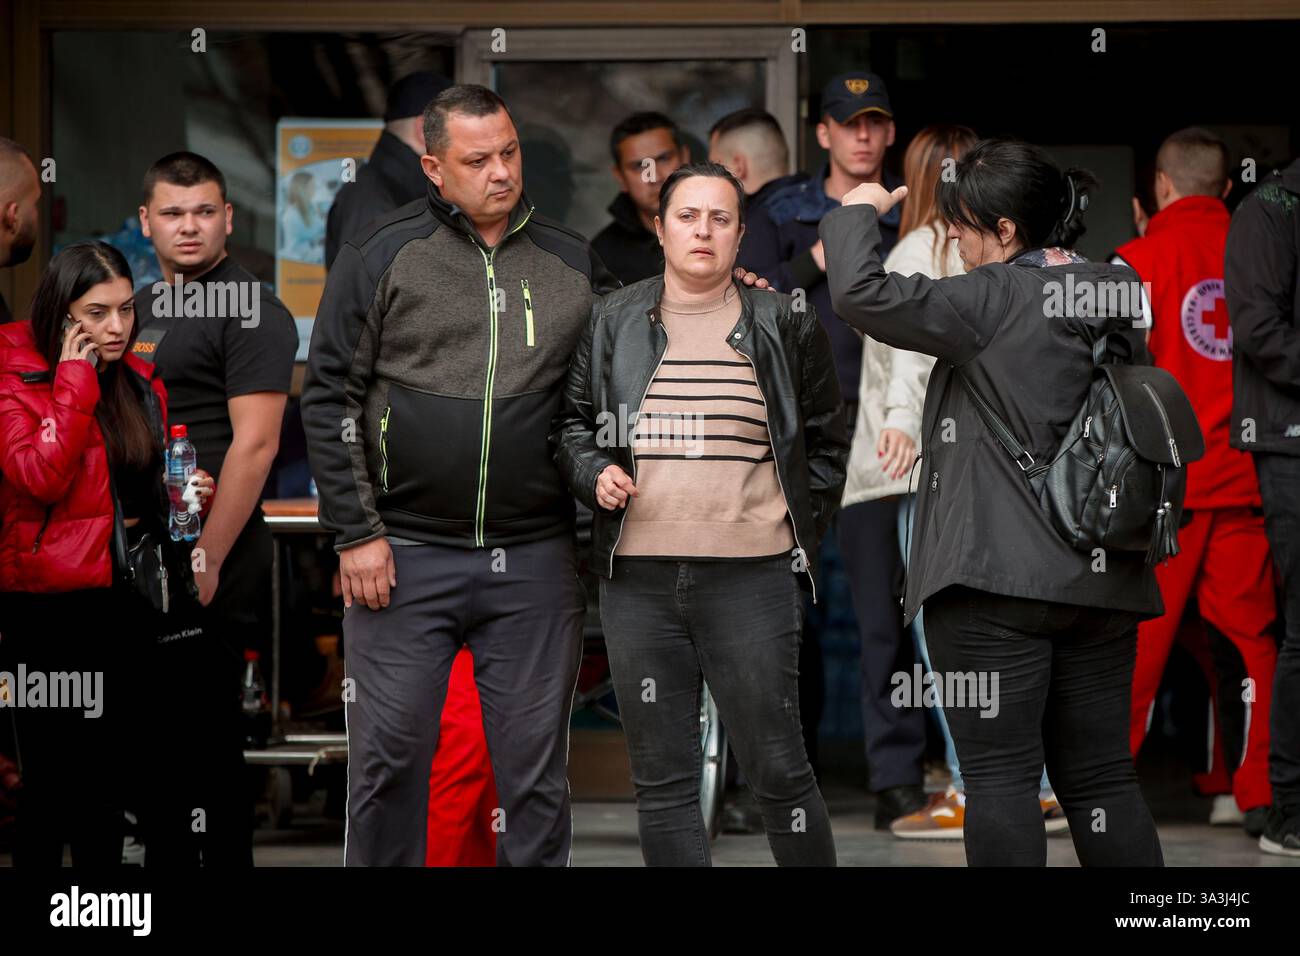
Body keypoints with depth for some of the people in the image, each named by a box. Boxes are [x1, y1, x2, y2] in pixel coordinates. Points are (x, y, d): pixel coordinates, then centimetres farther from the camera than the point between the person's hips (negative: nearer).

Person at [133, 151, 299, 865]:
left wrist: (206, 561, -20)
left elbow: (254, 444, -16)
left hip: (209, 564, -8)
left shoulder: (249, 312, -9)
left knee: (204, 737, -4)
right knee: (152, 738, 13)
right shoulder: (140, 308, 16)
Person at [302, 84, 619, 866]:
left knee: (537, 768, 6)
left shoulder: (574, 265, 9)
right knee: (390, 758, 2)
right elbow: (330, 397, 0)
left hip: (537, 562, 2)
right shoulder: (383, 257, 1)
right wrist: (356, 533, -6)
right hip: (405, 559, -2)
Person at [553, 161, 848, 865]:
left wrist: (800, 535, 6)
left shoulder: (784, 327, 6)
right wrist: (594, 474, -1)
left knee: (777, 768, -1)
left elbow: (826, 443, 13)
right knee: (662, 777, 5)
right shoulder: (612, 323, 10)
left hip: (751, 579, -2)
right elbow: (571, 422, 18)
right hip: (638, 579, 2)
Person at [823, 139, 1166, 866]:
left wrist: (858, 212, 2)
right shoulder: (1117, 294, 7)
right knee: (1101, 778, 11)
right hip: (1102, 582, 7)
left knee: (1000, 775, -5)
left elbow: (860, 291, -17)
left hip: (997, 580, -7)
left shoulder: (995, 301, -12)